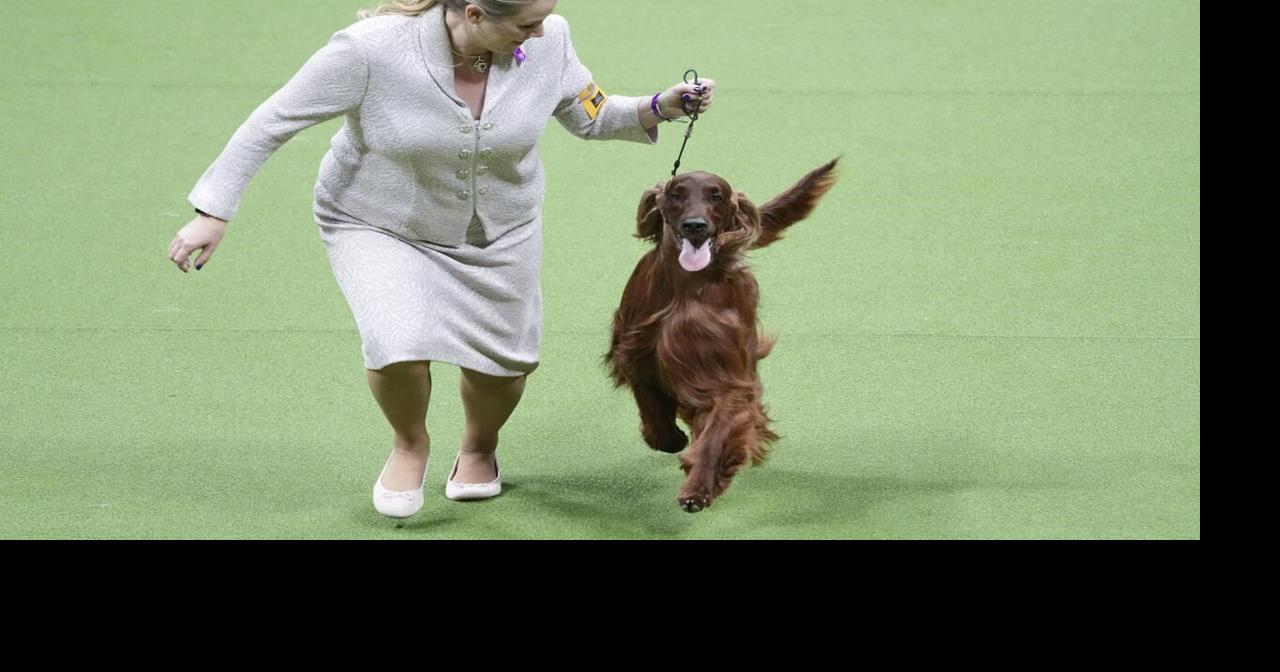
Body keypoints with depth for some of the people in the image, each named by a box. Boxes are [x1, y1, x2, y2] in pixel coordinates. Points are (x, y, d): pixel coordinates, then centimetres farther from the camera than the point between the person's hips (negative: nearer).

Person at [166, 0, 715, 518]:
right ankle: (409, 443, 11)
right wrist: (213, 212, -22)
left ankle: (479, 446, 46)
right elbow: (273, 121, -22)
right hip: (379, 226, -3)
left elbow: (591, 117, -2)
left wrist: (661, 107, -20)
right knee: (398, 346, -25)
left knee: (501, 363, 9)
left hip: (501, 232, 4)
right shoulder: (372, 49, -31)